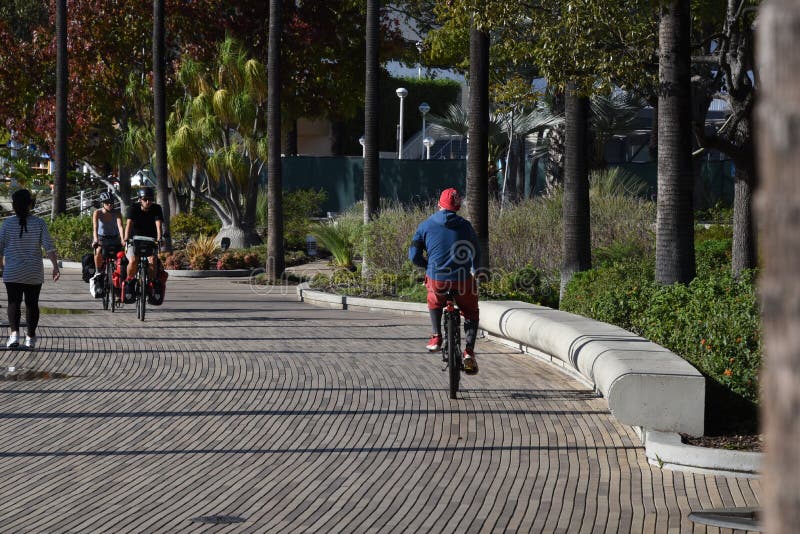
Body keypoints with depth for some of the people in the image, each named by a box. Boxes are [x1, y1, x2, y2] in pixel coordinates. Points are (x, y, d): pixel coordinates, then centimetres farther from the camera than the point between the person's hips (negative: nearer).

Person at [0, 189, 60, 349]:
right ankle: (31, 337, 15)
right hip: (34, 273, 1)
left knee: (14, 302, 0)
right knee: (32, 303, 10)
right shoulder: (39, 223, -5)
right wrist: (55, 266, -6)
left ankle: (14, 333, -19)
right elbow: (49, 247, -10)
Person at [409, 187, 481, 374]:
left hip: (436, 279, 0)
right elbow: (476, 253, 17)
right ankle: (469, 352, 4)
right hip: (462, 279, 0)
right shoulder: (465, 225, 7)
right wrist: (473, 270, 38)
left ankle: (436, 337, 24)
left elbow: (414, 256, 2)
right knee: (471, 313, 21)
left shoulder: (426, 225, 4)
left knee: (435, 302, 35)